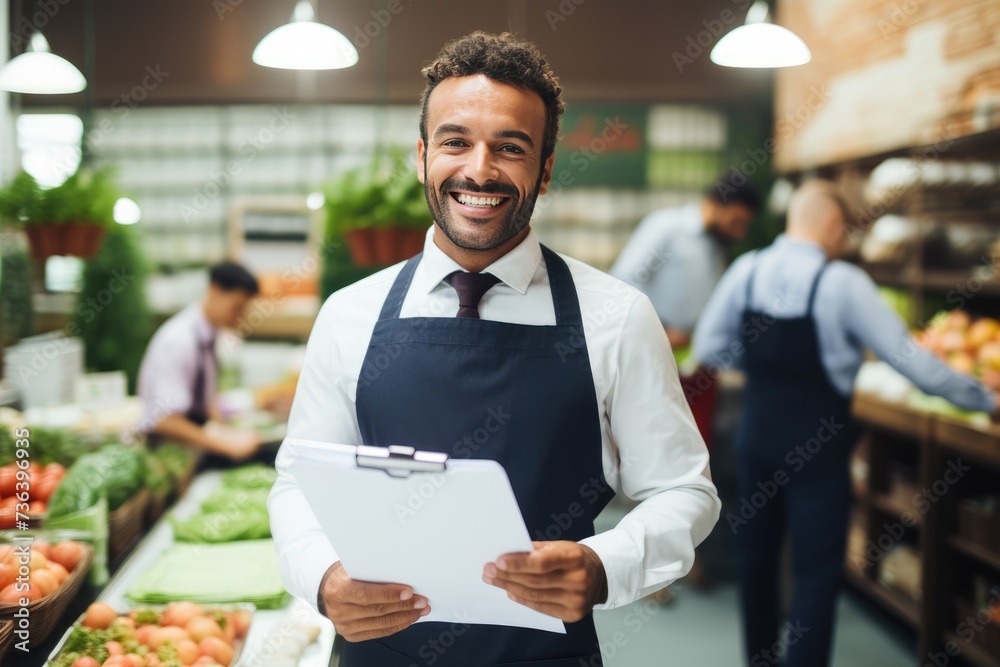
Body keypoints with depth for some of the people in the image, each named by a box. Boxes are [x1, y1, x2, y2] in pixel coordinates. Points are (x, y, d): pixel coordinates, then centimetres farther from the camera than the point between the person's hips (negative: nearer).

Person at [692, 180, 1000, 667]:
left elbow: (708, 348, -1)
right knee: (817, 571, 5)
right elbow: (912, 361, -15)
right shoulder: (843, 283, -17)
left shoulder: (746, 269, -5)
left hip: (758, 437, 5)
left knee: (757, 554, 20)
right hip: (817, 446, -5)